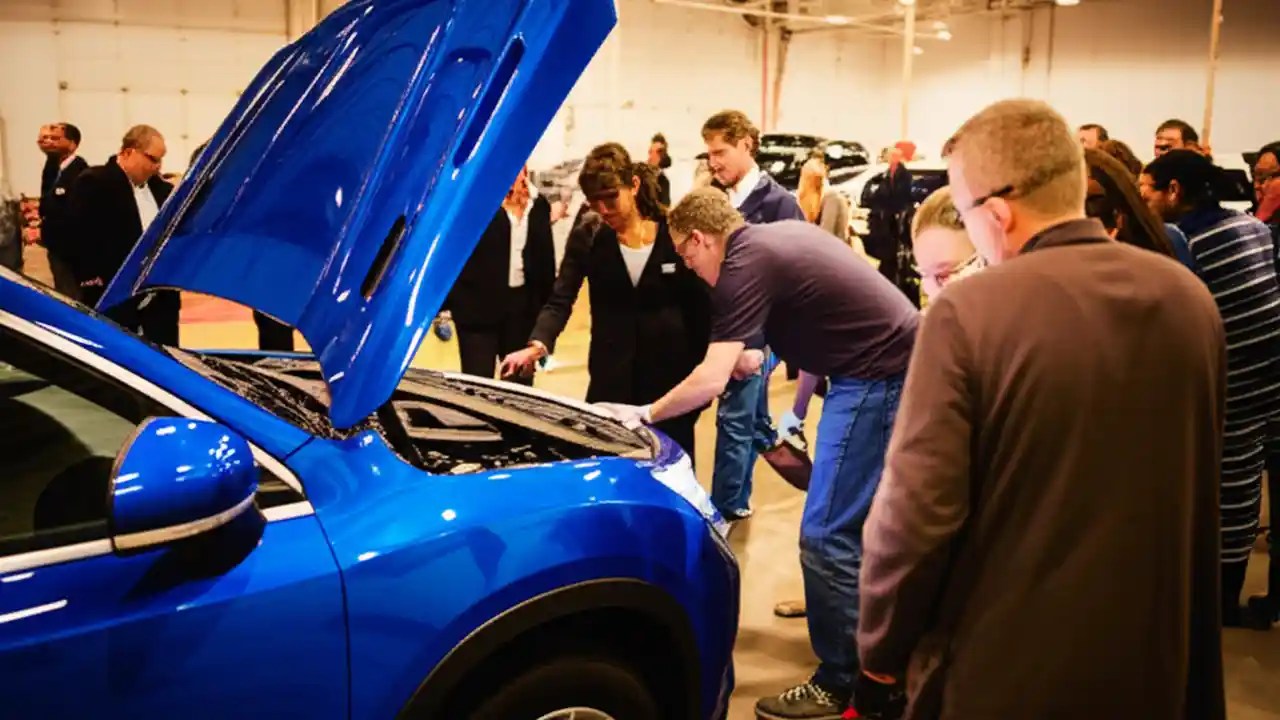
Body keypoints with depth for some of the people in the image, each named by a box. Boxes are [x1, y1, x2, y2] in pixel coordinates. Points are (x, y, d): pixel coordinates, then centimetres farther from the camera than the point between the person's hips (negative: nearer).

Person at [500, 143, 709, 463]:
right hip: (609, 378, 1)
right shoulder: (587, 238, -3)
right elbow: (560, 301, -9)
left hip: (670, 377, -1)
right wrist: (537, 345, -29)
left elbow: (699, 309, 0)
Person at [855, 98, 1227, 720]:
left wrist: (880, 651, -6)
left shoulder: (967, 313, -20)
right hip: (1149, 665, 5)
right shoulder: (1190, 300, -2)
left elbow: (915, 512, -21)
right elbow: (1198, 492, 9)